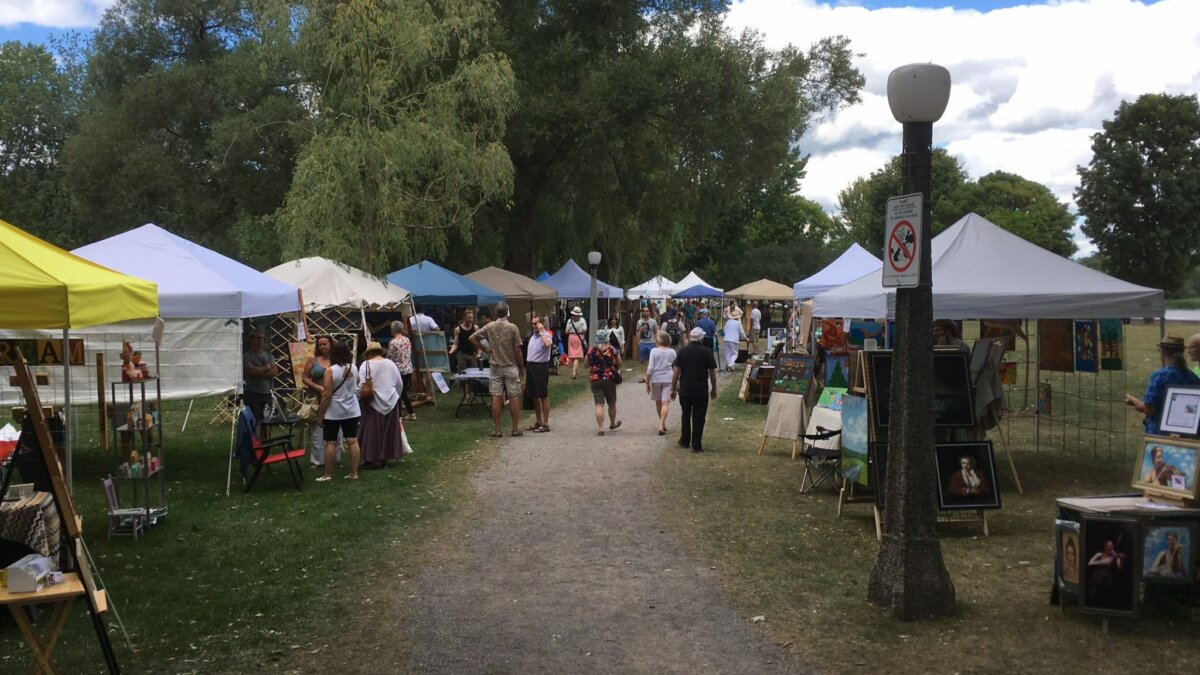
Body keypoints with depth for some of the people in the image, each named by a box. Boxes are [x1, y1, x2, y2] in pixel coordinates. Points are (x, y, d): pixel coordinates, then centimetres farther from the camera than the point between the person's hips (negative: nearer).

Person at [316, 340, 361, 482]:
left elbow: (327, 395, -16)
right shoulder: (354, 368, -1)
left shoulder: (330, 371, -16)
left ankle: (328, 475, 10)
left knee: (330, 443, 4)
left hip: (333, 412, -4)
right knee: (352, 441, 7)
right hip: (352, 410, 4)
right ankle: (354, 473, 10)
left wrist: (320, 414, -8)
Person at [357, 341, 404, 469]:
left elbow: (361, 386, -13)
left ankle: (372, 459, 5)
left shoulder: (366, 365, -9)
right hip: (391, 402, 4)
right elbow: (400, 384, 8)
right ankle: (384, 457, 18)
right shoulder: (391, 363, 3)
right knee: (387, 431, 12)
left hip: (374, 403, -4)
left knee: (372, 432, 3)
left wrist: (360, 400, 1)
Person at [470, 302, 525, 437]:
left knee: (496, 398, 3)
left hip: (495, 367, 2)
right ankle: (516, 429, 7)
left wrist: (485, 349, 7)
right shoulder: (513, 327, -10)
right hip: (511, 366, -2)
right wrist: (522, 367, 1)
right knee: (514, 397, 4)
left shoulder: (489, 327, -1)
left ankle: (496, 430, 5)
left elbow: (473, 338, 2)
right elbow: (517, 350, -9)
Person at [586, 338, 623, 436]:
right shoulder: (613, 350, -5)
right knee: (612, 403, 18)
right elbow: (620, 364, 2)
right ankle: (613, 423, 37)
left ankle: (600, 428, -10)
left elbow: (586, 365, 7)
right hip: (610, 380, 0)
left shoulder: (591, 350, -2)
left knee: (599, 404, -2)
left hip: (595, 380, 0)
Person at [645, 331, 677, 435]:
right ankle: (661, 425, -18)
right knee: (665, 403, -5)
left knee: (658, 402, 17)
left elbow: (650, 368, -9)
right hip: (668, 379, 0)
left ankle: (662, 424, 30)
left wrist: (647, 382, -2)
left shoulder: (654, 351, -6)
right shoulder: (672, 352, 0)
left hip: (655, 379, 0)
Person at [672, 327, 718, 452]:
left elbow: (676, 371, -3)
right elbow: (712, 373, -3)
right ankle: (696, 445, 3)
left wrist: (673, 388, 5)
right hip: (701, 391, -2)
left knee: (686, 416, 18)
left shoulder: (682, 351, -2)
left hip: (684, 390, 2)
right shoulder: (707, 352, -6)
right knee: (698, 418, 4)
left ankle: (684, 441, 27)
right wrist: (714, 389, 7)